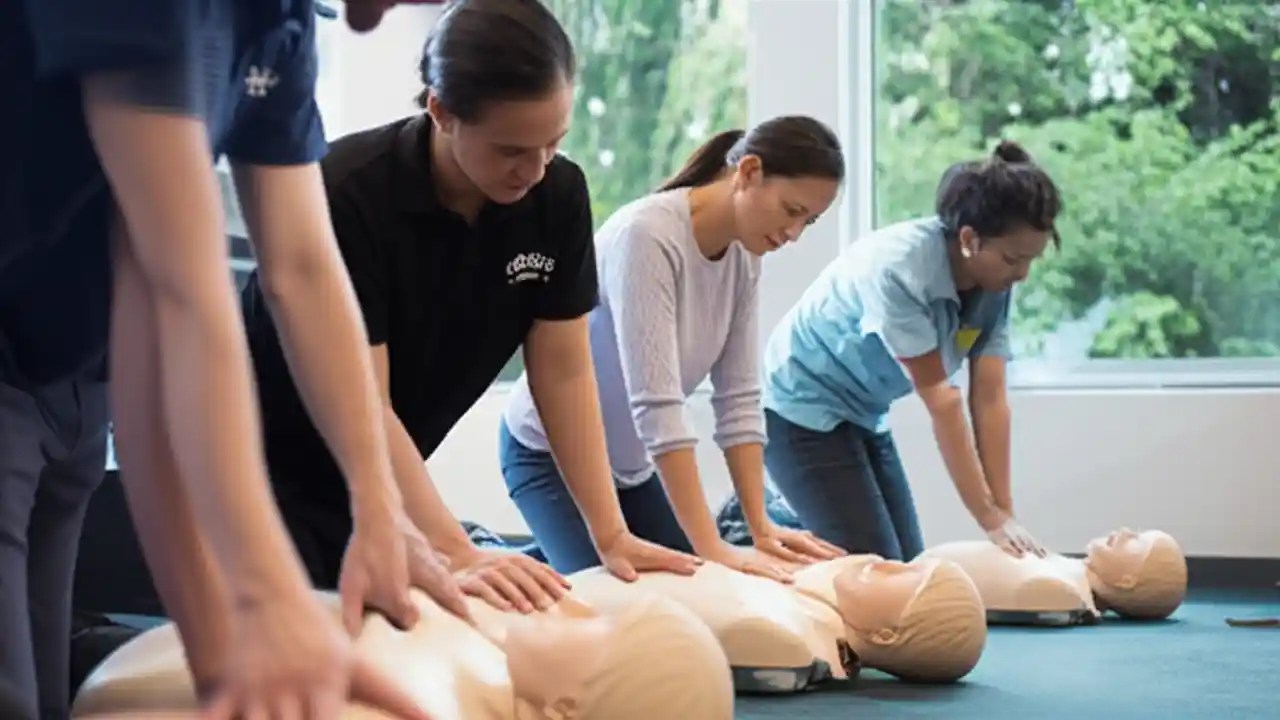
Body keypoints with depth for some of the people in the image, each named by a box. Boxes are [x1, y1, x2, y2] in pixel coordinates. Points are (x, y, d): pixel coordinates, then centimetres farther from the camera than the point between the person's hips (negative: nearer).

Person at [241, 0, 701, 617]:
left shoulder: (559, 196, -12)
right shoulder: (346, 194, -28)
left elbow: (563, 372, -6)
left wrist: (611, 534, -12)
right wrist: (455, 555, -37)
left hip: (380, 482, 5)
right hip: (267, 469, -5)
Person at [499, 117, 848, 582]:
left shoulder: (745, 256, -7)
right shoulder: (648, 234, -31)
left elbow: (739, 397, -7)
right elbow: (656, 402, -36)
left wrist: (761, 526, -15)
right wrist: (711, 546, -39)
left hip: (633, 461, 8)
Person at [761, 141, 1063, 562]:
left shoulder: (995, 283, -9)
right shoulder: (899, 269, -29)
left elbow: (989, 400, -11)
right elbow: (940, 401, -28)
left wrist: (1005, 513, -17)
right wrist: (991, 519, -27)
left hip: (865, 416, 7)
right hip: (805, 410, -7)